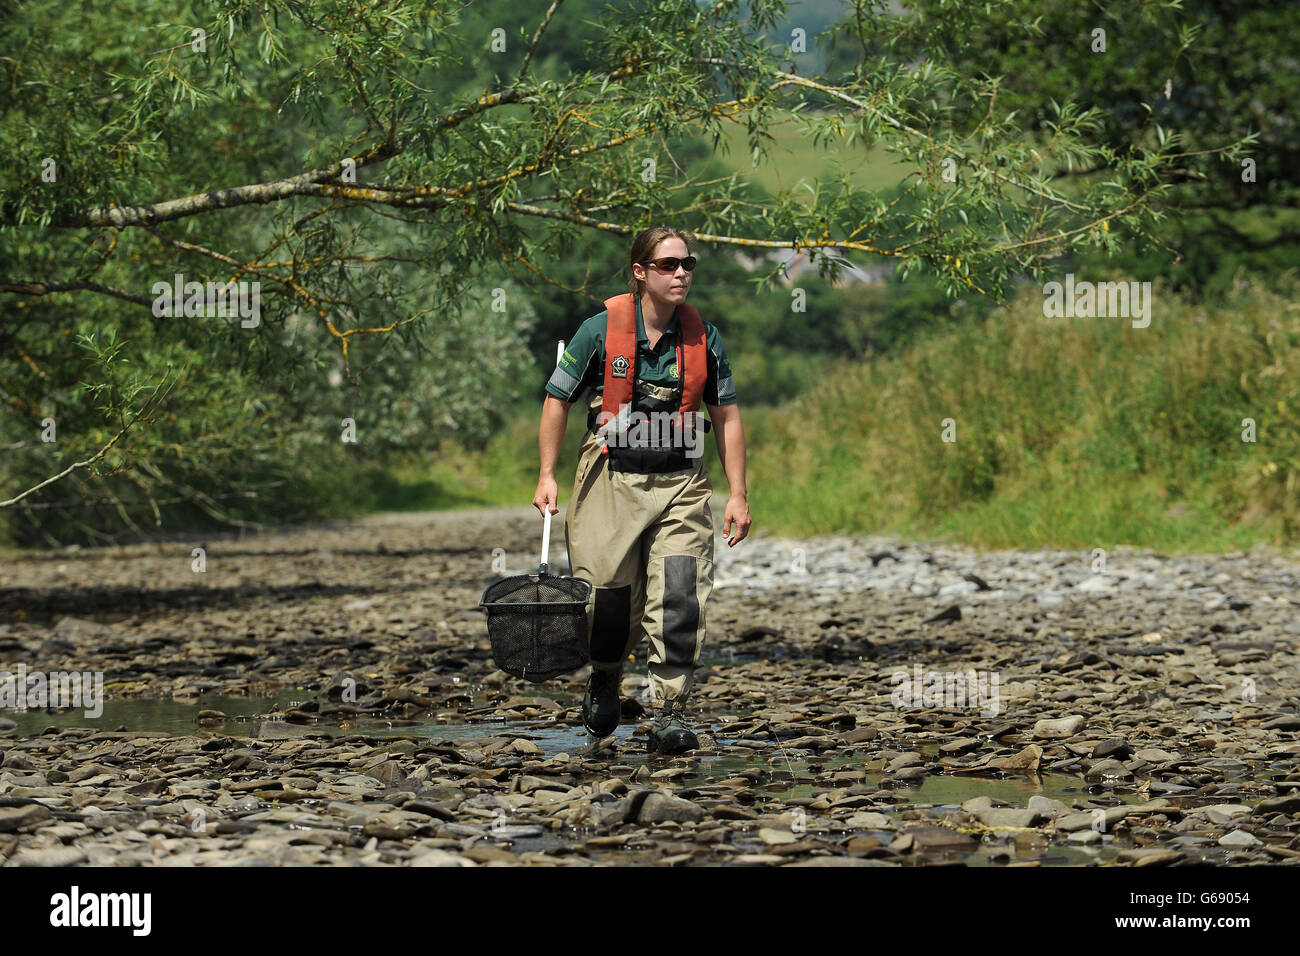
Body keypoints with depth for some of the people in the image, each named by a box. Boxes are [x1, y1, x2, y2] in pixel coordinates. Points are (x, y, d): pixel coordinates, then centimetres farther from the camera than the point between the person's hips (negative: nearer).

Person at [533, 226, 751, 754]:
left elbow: (727, 417, 9)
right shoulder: (601, 329, -4)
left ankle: (670, 715, -6)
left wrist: (739, 494, 3)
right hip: (612, 480, -1)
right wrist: (547, 475, -2)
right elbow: (557, 399, 4)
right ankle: (605, 679, 32)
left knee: (680, 598, -11)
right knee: (610, 597, 1)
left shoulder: (703, 337, 3)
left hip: (681, 485, 1)